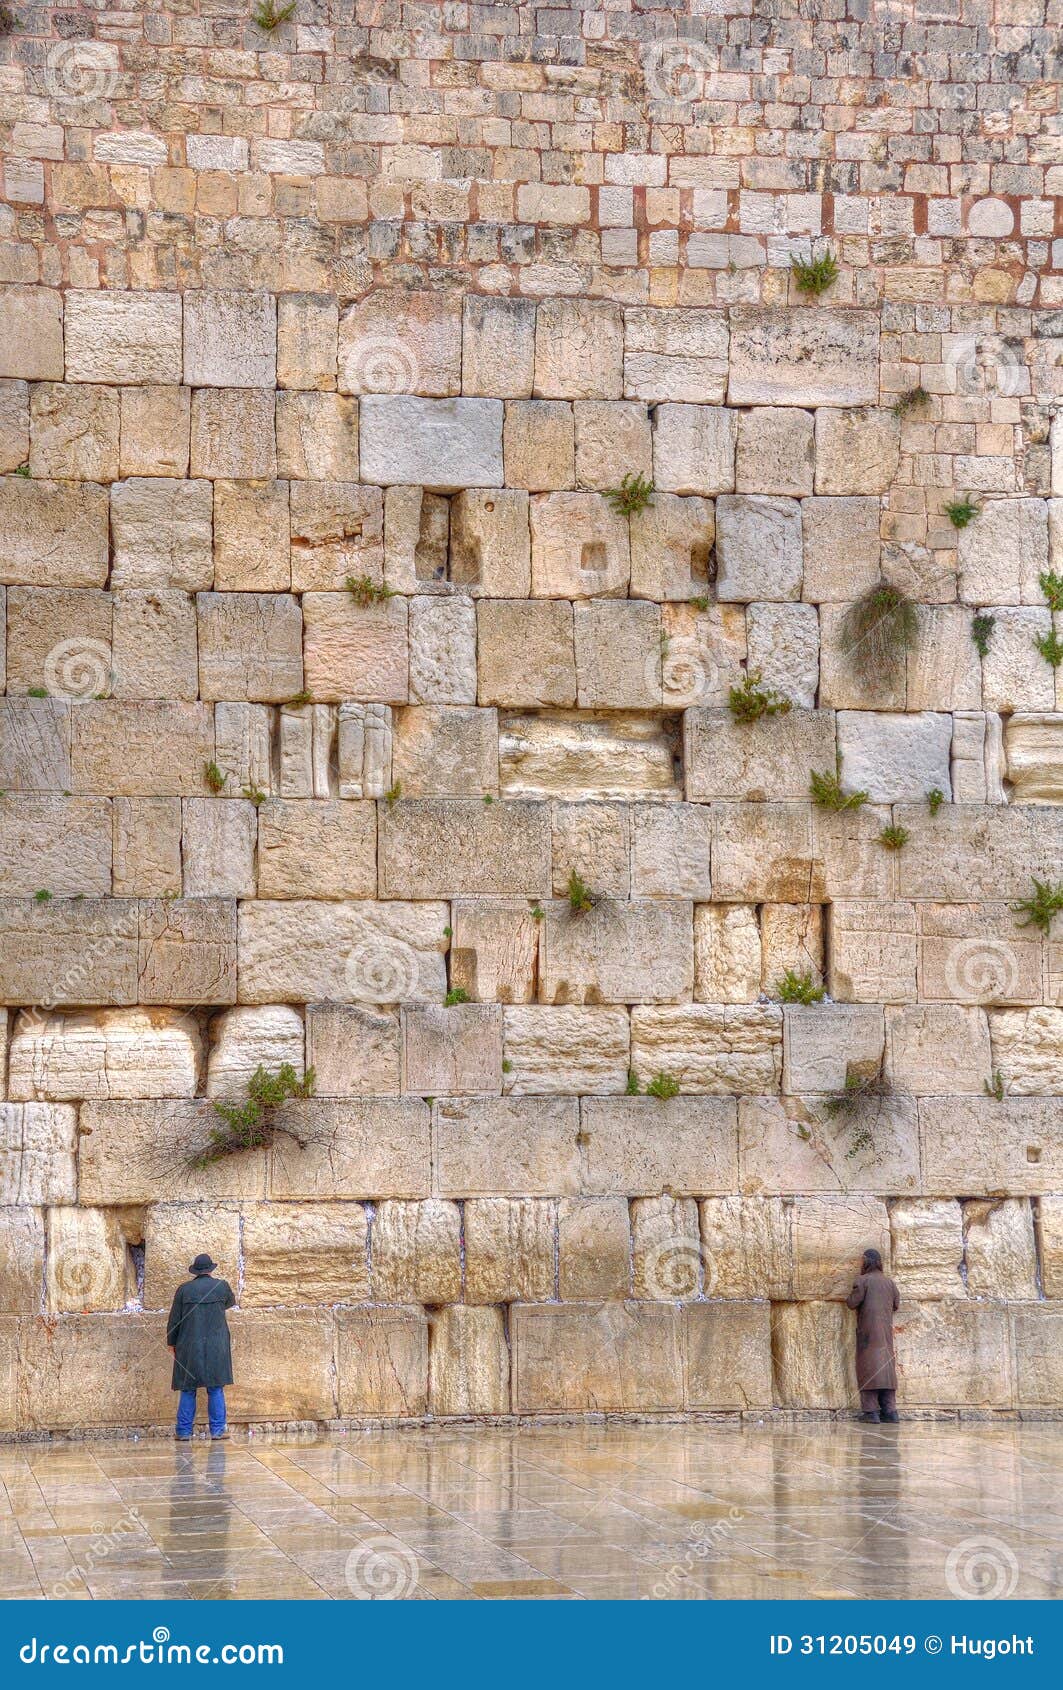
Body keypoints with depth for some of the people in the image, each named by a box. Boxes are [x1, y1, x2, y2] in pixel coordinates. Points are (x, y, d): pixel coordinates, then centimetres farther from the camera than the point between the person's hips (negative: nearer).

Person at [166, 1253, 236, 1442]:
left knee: (188, 1389, 5)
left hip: (189, 1346, 0)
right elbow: (230, 1302, 21)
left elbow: (174, 1319, 2)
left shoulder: (184, 1289, -1)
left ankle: (184, 1431, 4)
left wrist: (172, 1342, 14)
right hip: (216, 1347, 0)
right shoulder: (221, 1286, -1)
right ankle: (217, 1429, 3)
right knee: (216, 1388, 5)